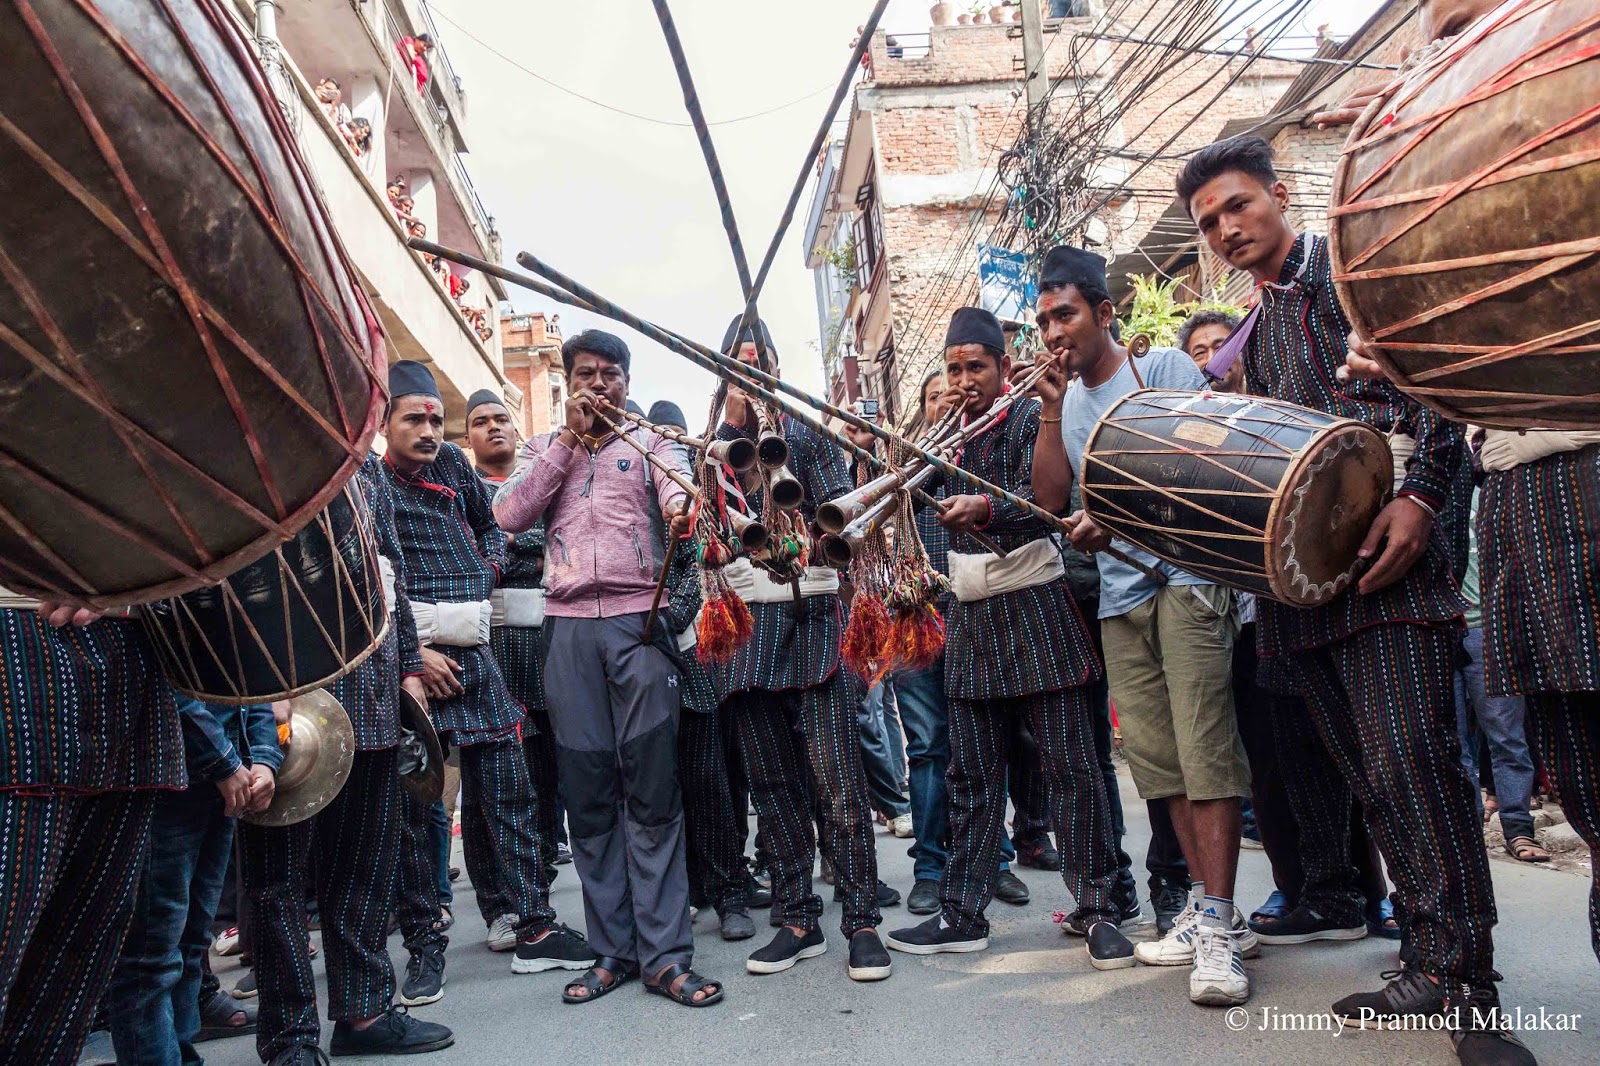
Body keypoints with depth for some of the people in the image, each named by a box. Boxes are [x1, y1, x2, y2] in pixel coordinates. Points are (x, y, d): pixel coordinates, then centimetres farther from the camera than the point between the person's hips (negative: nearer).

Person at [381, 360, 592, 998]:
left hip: (474, 652, 5)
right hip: (414, 655, -5)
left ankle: (534, 930, 13)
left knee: (507, 790, 6)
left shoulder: (451, 463, 14)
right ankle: (427, 947, 12)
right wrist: (412, 653, -14)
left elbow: (489, 525, 30)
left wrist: (487, 574, 12)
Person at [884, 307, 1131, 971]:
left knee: (1070, 766, -3)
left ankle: (1101, 910, 6)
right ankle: (962, 914, 17)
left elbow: (1036, 502, -20)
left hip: (1035, 608, -5)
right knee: (972, 776, 9)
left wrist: (984, 509, -38)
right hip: (970, 615, 6)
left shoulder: (1031, 419, -2)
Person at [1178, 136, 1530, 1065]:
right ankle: (1432, 964, 17)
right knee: (1371, 776, 7)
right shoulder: (1254, 338, 22)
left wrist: (1420, 495, -17)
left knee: (1413, 762, -12)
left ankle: (1470, 986, -2)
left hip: (1389, 553, -6)